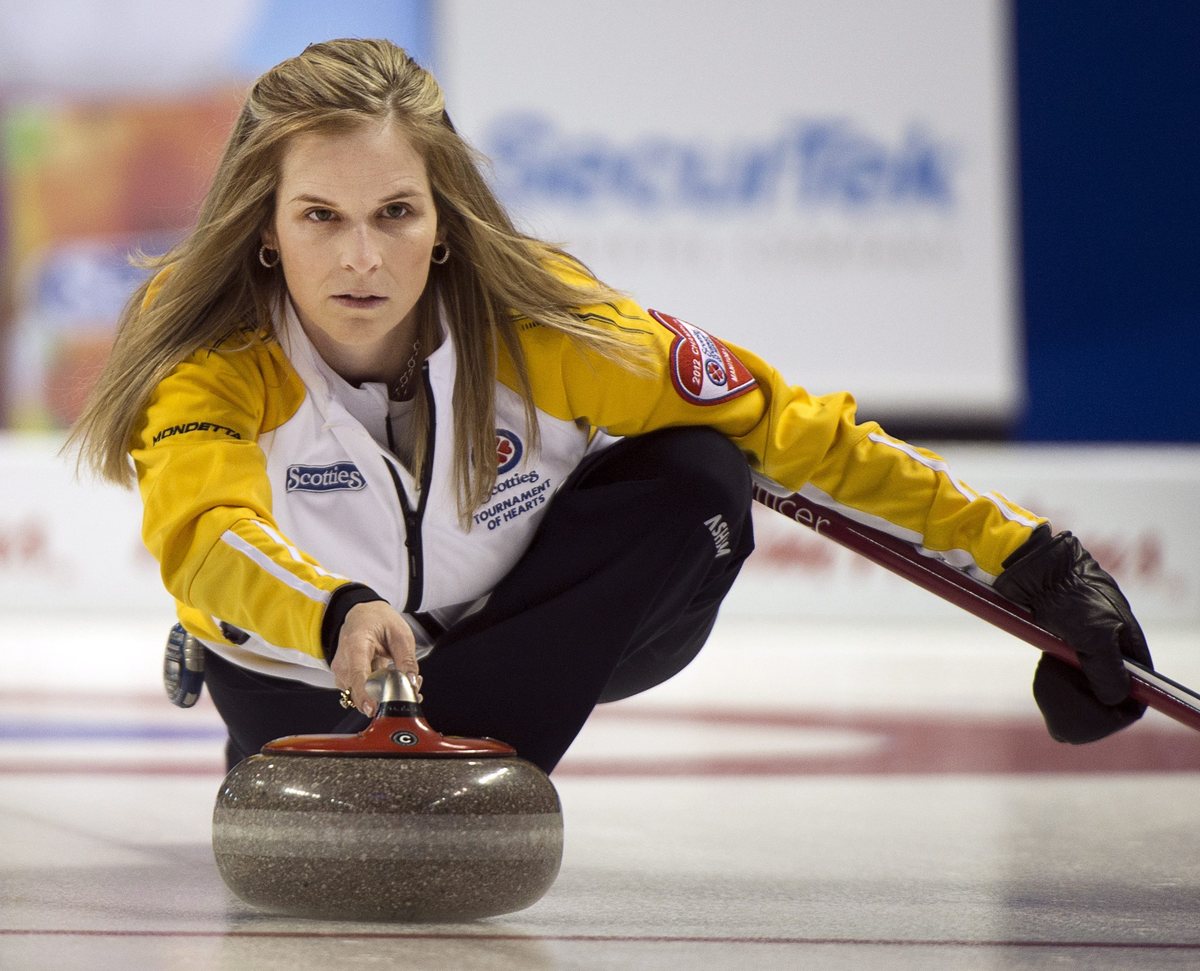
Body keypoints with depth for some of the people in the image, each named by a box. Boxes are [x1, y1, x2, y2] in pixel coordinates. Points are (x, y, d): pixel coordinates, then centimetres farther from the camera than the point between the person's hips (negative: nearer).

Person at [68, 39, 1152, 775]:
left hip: (504, 630, -2)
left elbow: (785, 428, -22)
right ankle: (290, 769, 14)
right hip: (305, 662, 2)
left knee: (696, 485, -24)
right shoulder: (211, 360, -32)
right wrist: (338, 616, -74)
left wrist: (1021, 551, -24)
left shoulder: (532, 321, -29)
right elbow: (200, 534, -52)